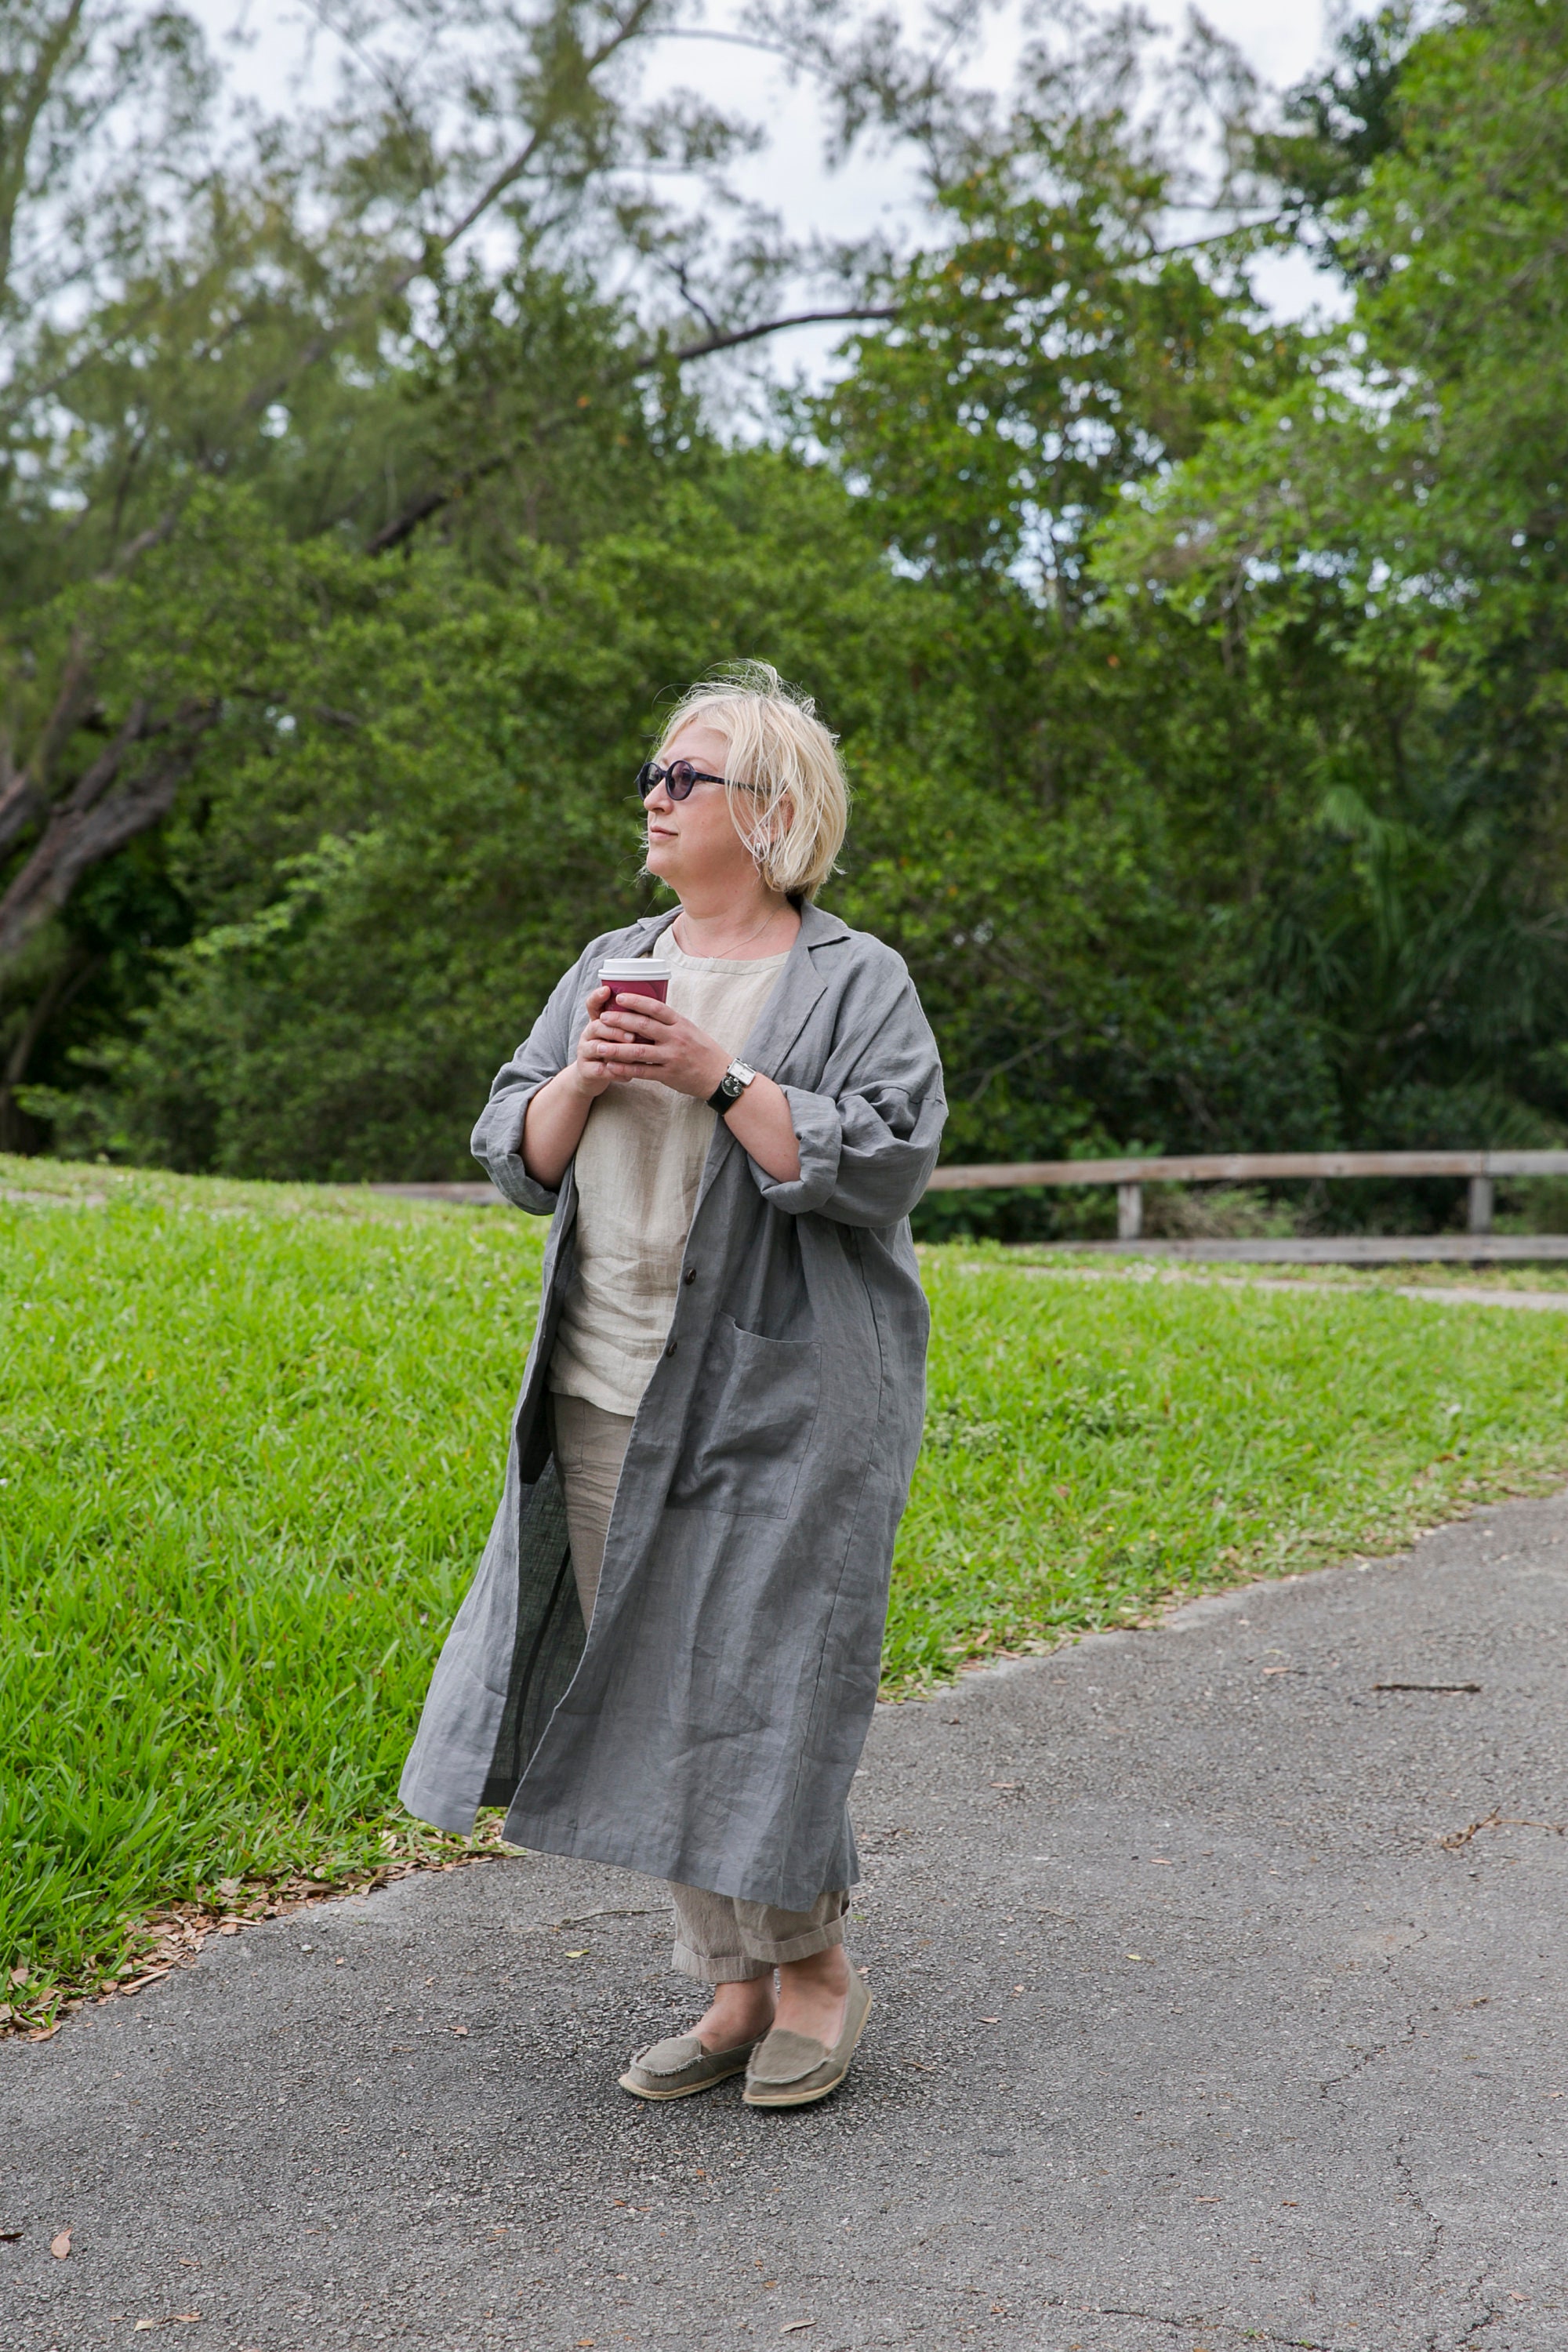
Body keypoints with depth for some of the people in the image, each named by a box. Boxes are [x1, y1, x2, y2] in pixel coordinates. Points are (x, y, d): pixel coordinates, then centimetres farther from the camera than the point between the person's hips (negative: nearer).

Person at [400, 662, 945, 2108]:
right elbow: (518, 1160, 13)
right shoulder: (612, 969, 15)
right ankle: (736, 1989, 19)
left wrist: (722, 1078, -18)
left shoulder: (854, 984, -2)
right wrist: (582, 1079, -7)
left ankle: (817, 1970, 15)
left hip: (777, 1404, -6)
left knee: (752, 1689, -5)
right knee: (653, 1700, 6)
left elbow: (884, 1168, -14)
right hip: (609, 1397, 6)